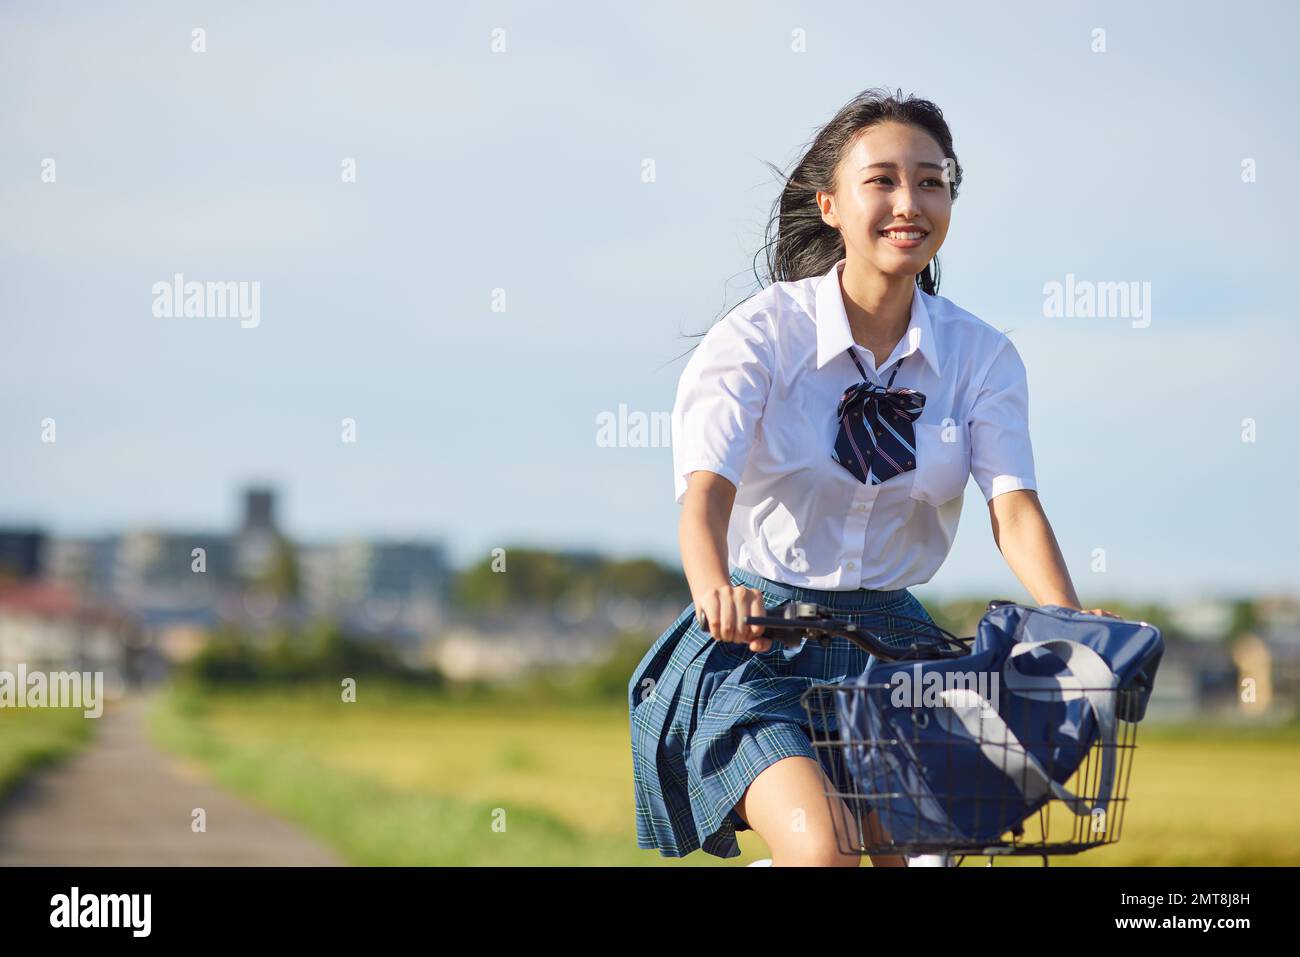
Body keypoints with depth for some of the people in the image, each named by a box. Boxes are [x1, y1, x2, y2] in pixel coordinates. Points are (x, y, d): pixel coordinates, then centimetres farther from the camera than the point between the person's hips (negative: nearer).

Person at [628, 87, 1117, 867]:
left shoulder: (981, 356, 1)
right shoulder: (759, 336, -9)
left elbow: (1015, 507, -11)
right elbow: (706, 489, -22)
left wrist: (1071, 629, -31)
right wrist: (715, 591, -45)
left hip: (891, 641, 4)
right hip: (759, 641, -4)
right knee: (820, 847, -26)